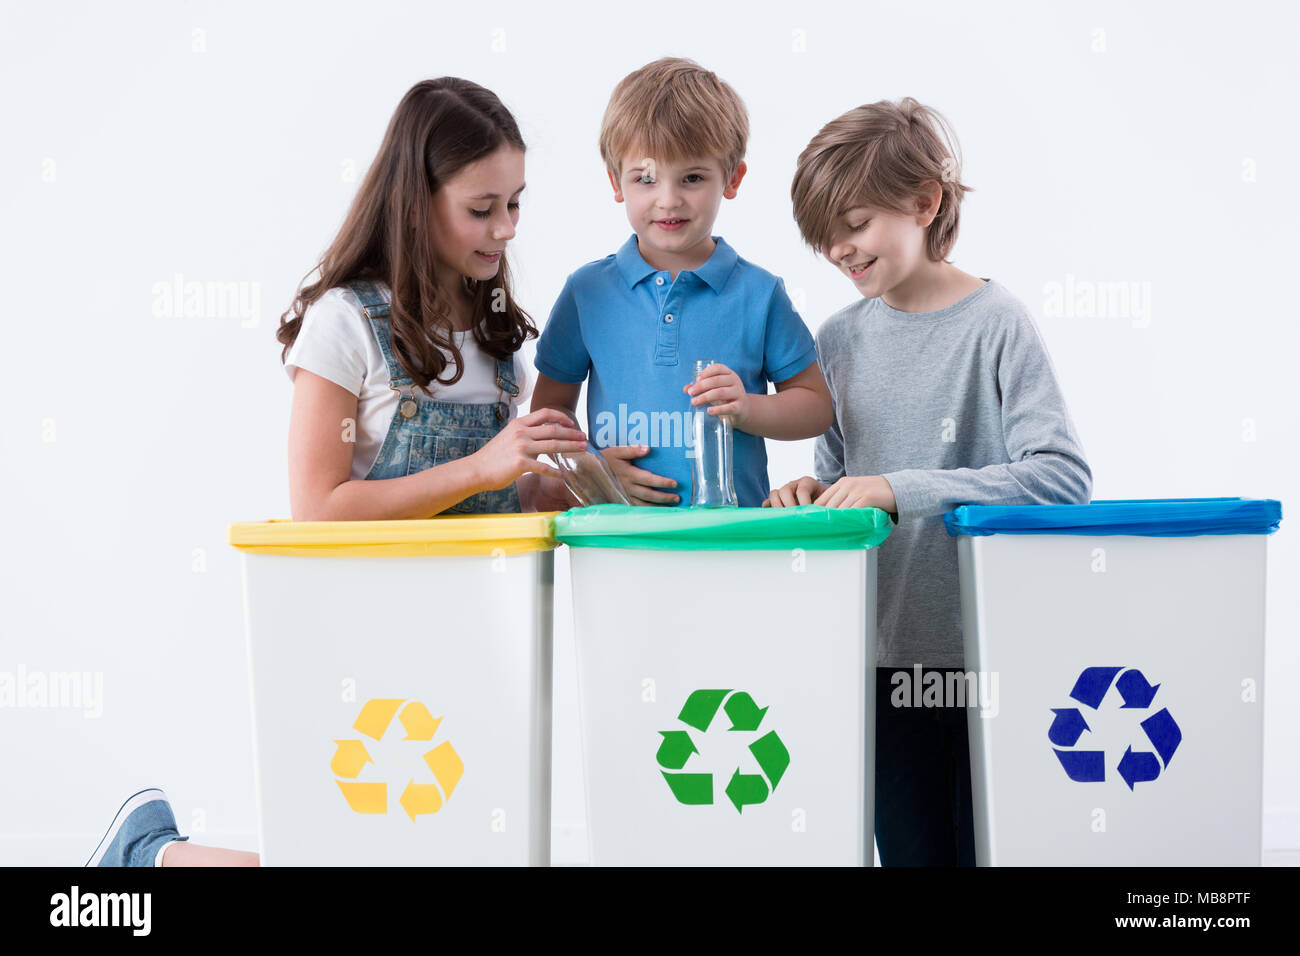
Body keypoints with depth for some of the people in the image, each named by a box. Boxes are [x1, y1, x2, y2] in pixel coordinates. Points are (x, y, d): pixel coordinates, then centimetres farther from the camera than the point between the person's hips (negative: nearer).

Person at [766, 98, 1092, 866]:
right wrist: (816, 492, -4)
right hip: (885, 652, 5)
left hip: (991, 651, -4)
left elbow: (1065, 477, -19)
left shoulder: (996, 321, -9)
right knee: (910, 850, 11)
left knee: (990, 849, 4)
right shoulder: (839, 339, 8)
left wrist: (901, 488, -24)